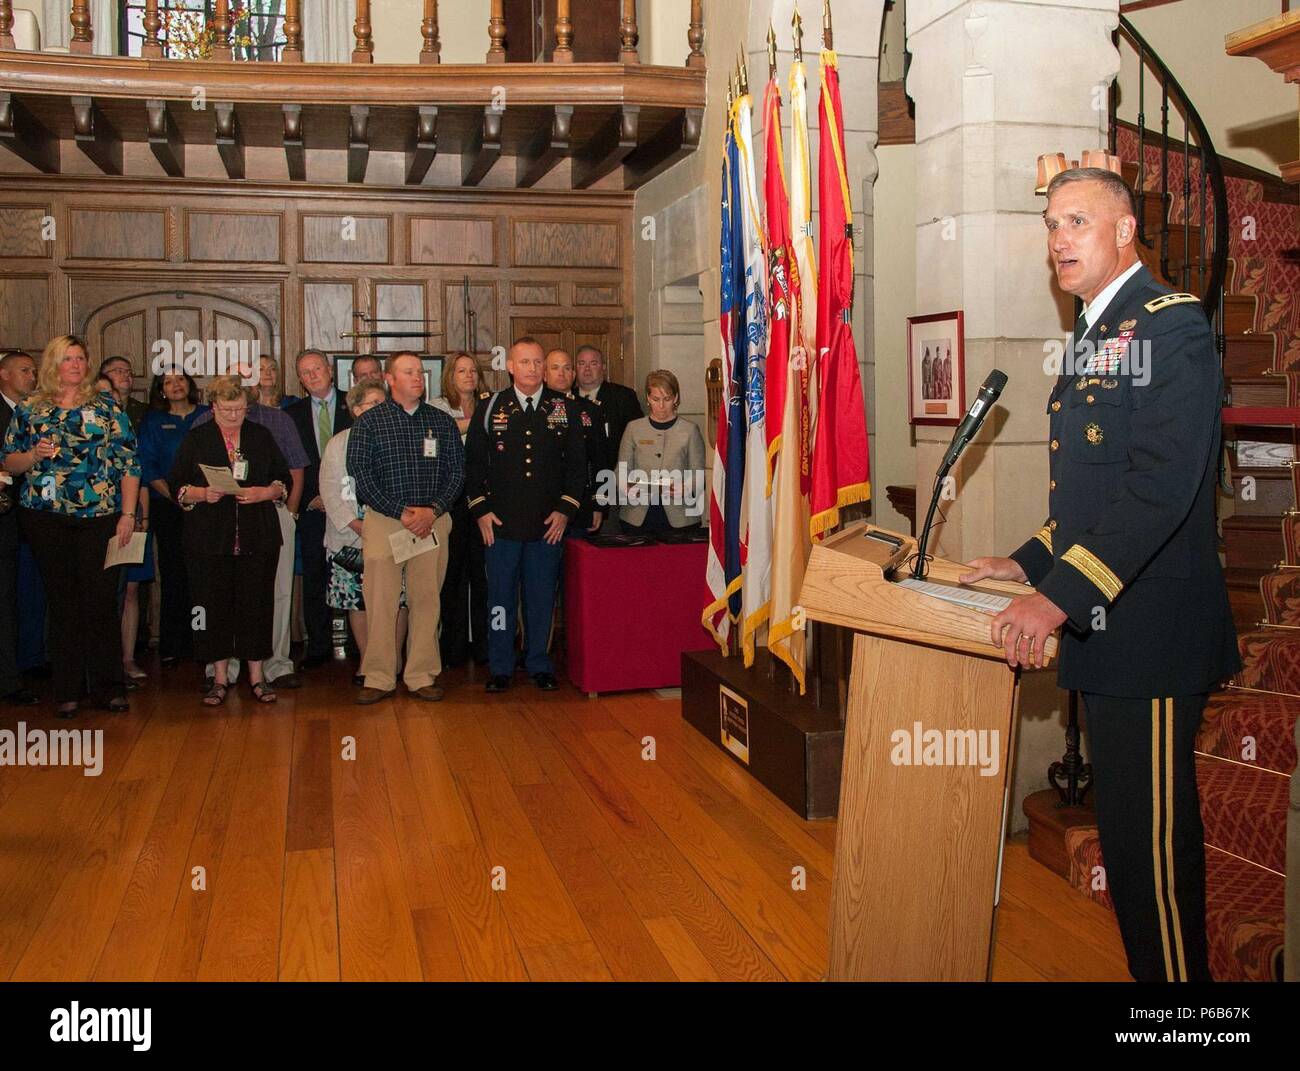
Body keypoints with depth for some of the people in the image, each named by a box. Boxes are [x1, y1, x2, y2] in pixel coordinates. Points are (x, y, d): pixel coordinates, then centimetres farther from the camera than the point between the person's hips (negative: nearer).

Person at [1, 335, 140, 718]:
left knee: (101, 601, -2)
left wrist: (128, 514, -3)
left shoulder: (107, 408, 6)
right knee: (62, 602, 6)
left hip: (100, 517, -1)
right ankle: (68, 690, 14)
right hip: (46, 518, 1)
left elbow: (129, 463, 3)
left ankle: (108, 686, 9)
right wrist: (35, 454, -11)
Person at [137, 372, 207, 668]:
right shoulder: (152, 421, 10)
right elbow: (148, 468, 3)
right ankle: (172, 645, 4)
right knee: (174, 574, -2)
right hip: (168, 508, 0)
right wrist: (177, 497, -9)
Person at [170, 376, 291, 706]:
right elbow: (176, 486, 4)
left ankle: (257, 675, 12)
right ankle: (219, 676, 13)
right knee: (214, 604, 1)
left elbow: (284, 481, 10)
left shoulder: (262, 436, 11)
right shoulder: (195, 439, 7)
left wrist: (263, 493, -10)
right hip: (210, 539, -1)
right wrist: (201, 494, -15)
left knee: (256, 603, 1)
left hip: (258, 538, 1)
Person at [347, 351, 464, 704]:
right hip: (383, 520, -2)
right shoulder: (369, 422, 3)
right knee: (380, 601, -3)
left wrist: (434, 510, -7)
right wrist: (400, 512, -11)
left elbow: (456, 470, 8)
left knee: (427, 600, 3)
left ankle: (422, 676, 12)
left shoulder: (441, 421, 10)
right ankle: (379, 678, 6)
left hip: (432, 521, 2)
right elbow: (359, 472, -4)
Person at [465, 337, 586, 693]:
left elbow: (577, 462, 6)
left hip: (549, 523, 1)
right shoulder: (490, 408, 4)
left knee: (543, 596, 8)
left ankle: (539, 664, 21)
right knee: (501, 595, 5)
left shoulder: (565, 409, 5)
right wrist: (480, 509, -1)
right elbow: (473, 462, 6)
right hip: (501, 523, -1)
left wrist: (566, 508, -1)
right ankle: (500, 667, 16)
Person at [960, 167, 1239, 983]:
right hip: (1103, 627, 9)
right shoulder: (1096, 335, 17)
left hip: (1151, 630, -9)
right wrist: (1030, 562, 14)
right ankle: (1148, 965, 32)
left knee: (1152, 832, -2)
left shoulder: (1171, 324, -12)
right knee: (1124, 821, 18)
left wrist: (1059, 596, -24)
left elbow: (1161, 485, -23)